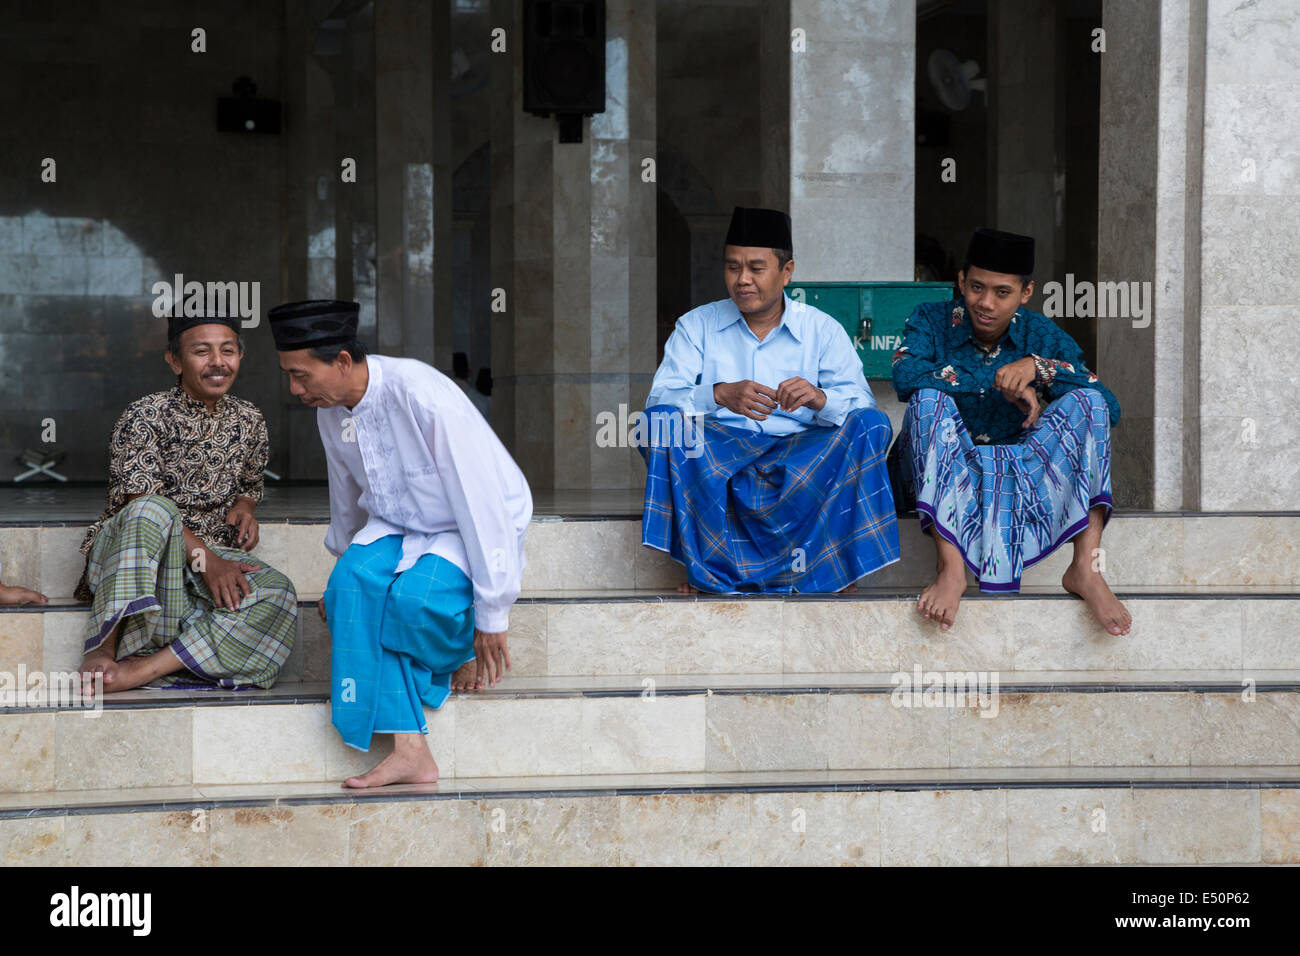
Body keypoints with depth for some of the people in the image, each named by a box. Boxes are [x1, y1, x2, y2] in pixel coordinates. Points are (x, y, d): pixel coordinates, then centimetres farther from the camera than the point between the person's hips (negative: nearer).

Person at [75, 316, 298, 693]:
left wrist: (244, 508, -1)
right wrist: (204, 558, -28)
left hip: (213, 553, 4)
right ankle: (104, 647, -36)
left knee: (278, 594, -28)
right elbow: (142, 505, -17)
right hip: (131, 562, -4)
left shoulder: (249, 421, 10)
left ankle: (137, 671, -36)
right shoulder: (145, 416, -8)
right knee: (154, 509, -39)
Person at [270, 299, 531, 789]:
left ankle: (461, 657, 2)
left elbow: (482, 502, -24)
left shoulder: (425, 399, -28)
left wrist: (491, 615, -20)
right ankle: (409, 749, -27)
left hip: (468, 531, -6)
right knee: (354, 583, -25)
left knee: (415, 596, -34)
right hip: (395, 525, 6)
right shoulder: (331, 409, -4)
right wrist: (343, 563, 30)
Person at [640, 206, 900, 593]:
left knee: (872, 425, -24)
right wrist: (719, 395, -26)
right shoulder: (696, 326, 10)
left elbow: (861, 405, -2)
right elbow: (659, 398, -5)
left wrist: (820, 399, -26)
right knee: (662, 420, -28)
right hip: (715, 459, 0)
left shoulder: (823, 330, 10)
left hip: (801, 454, 0)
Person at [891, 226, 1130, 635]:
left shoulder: (1044, 337, 2)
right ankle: (951, 568, -37)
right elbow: (905, 376, -25)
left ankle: (1085, 566, -30)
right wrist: (1001, 383, -23)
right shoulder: (931, 321, -2)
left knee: (1087, 402, -18)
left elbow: (1109, 408, -10)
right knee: (929, 400, -29)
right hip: (944, 476, -1)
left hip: (1020, 474, 2)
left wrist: (1039, 367, -23)